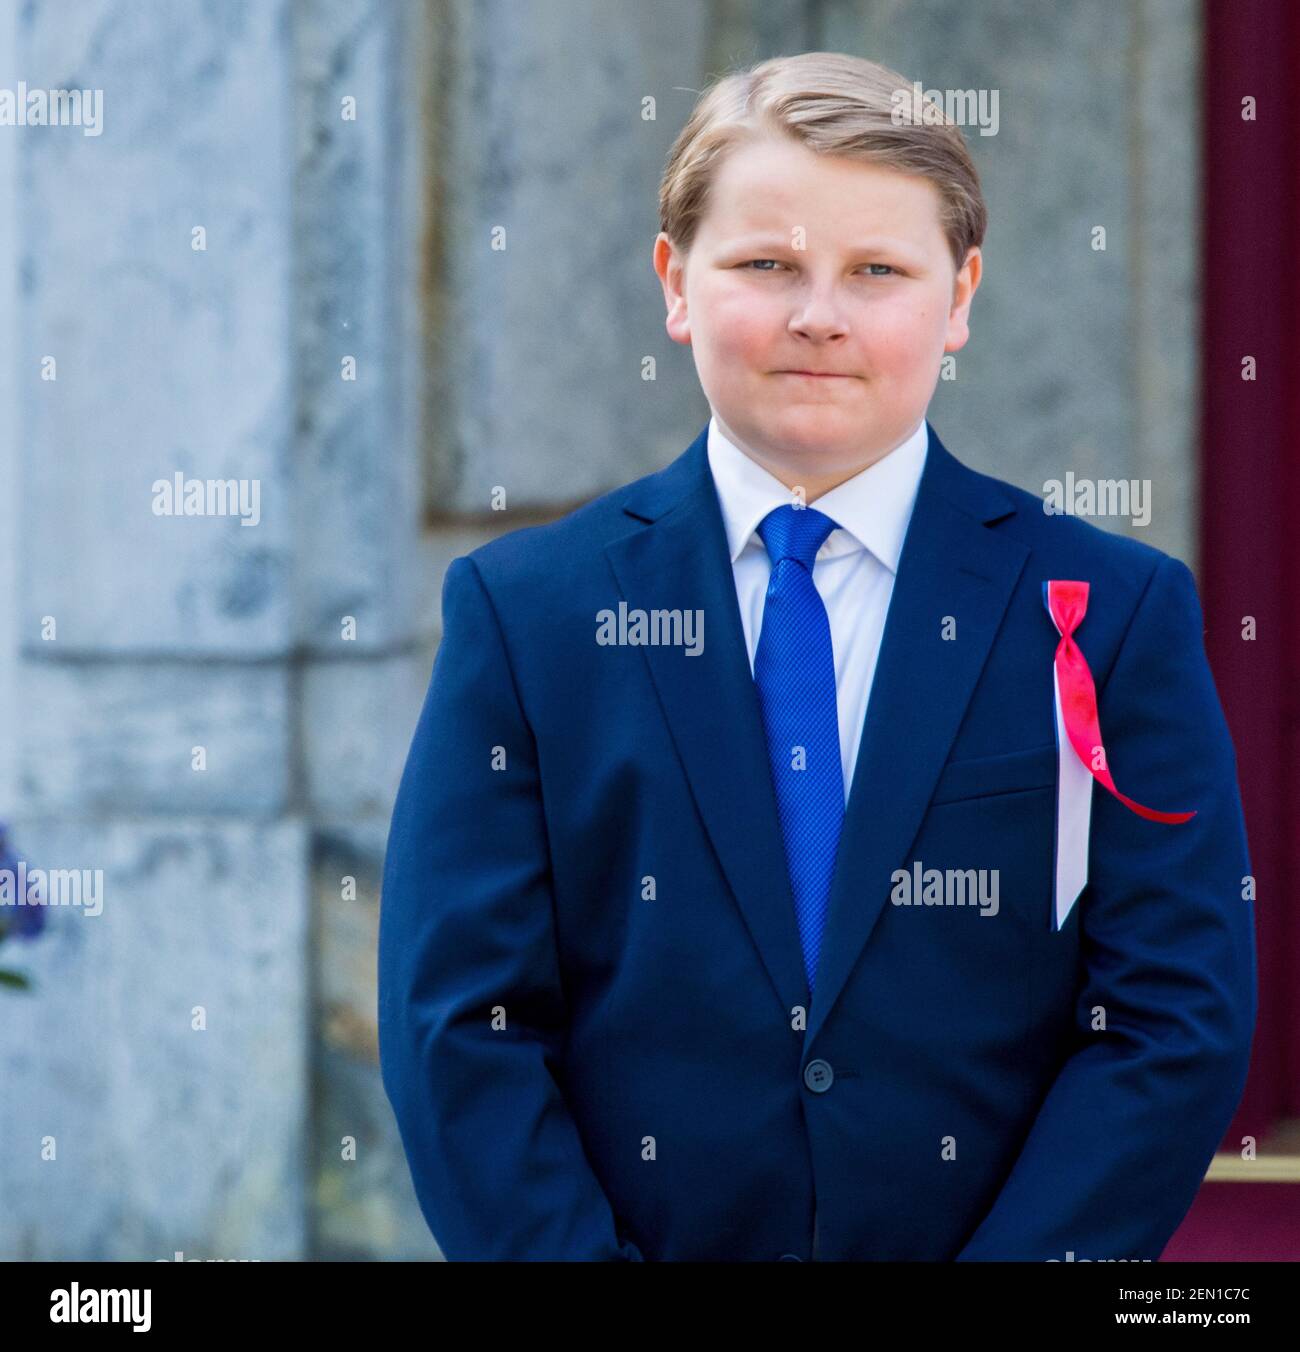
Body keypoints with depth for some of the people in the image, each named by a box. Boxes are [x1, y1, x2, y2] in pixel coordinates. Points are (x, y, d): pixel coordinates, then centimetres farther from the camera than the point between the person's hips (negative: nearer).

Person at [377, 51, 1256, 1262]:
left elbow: (1176, 1023, -7)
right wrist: (572, 1254, -18)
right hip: (645, 1236, 0)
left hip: (1011, 1236, 0)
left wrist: (1013, 1277, -18)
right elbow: (456, 1023, -6)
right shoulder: (522, 609, -1)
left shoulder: (1116, 615, -2)